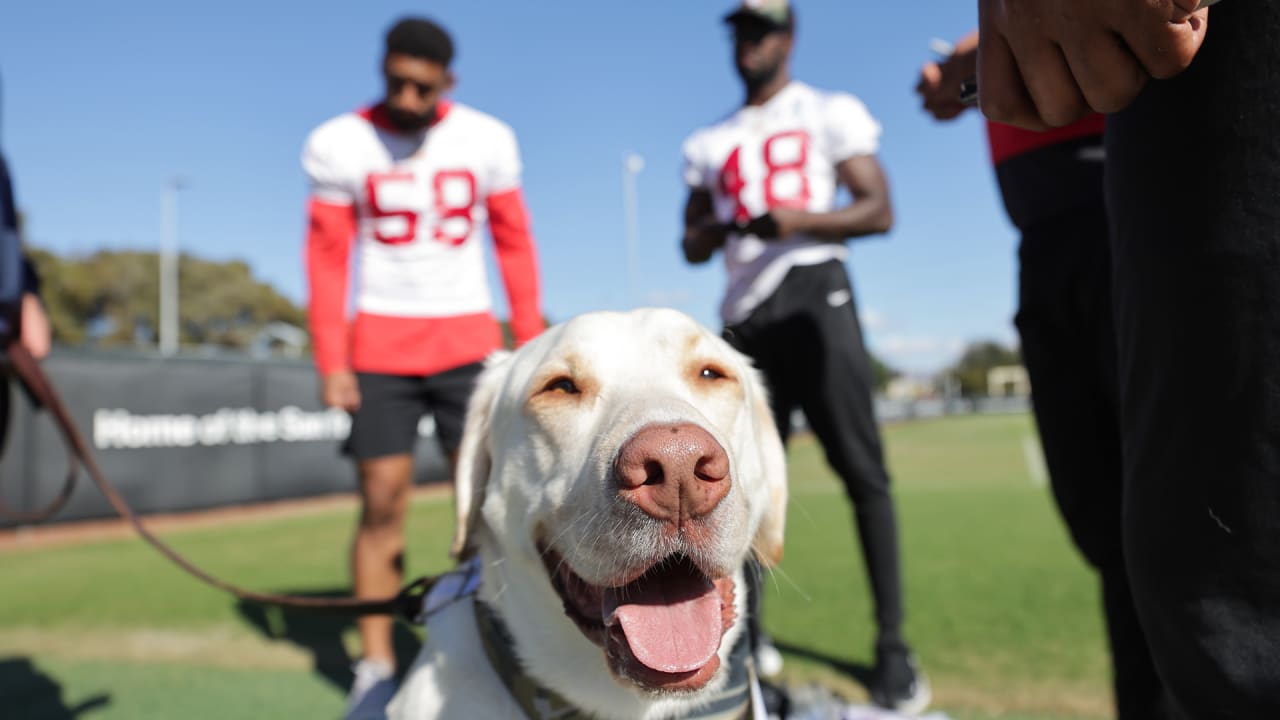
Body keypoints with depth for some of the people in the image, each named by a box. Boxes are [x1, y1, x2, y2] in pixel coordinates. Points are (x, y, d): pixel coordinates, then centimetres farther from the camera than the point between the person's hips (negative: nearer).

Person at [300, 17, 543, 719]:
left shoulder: (488, 139, 1)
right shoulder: (338, 145, -1)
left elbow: (514, 244, 6)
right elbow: (327, 258, 0)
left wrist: (530, 343, 2)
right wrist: (331, 361, -5)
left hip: (468, 340, 1)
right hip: (381, 346, -1)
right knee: (382, 504, 0)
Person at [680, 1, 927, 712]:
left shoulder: (829, 113, 8)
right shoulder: (710, 144, 19)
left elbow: (880, 211, -1)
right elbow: (693, 244, 19)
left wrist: (800, 220, -17)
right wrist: (719, 227, -4)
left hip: (813, 293, -4)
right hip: (745, 314, 4)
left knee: (862, 469, -10)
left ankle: (894, 645, -4)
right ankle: (747, 630, 14)